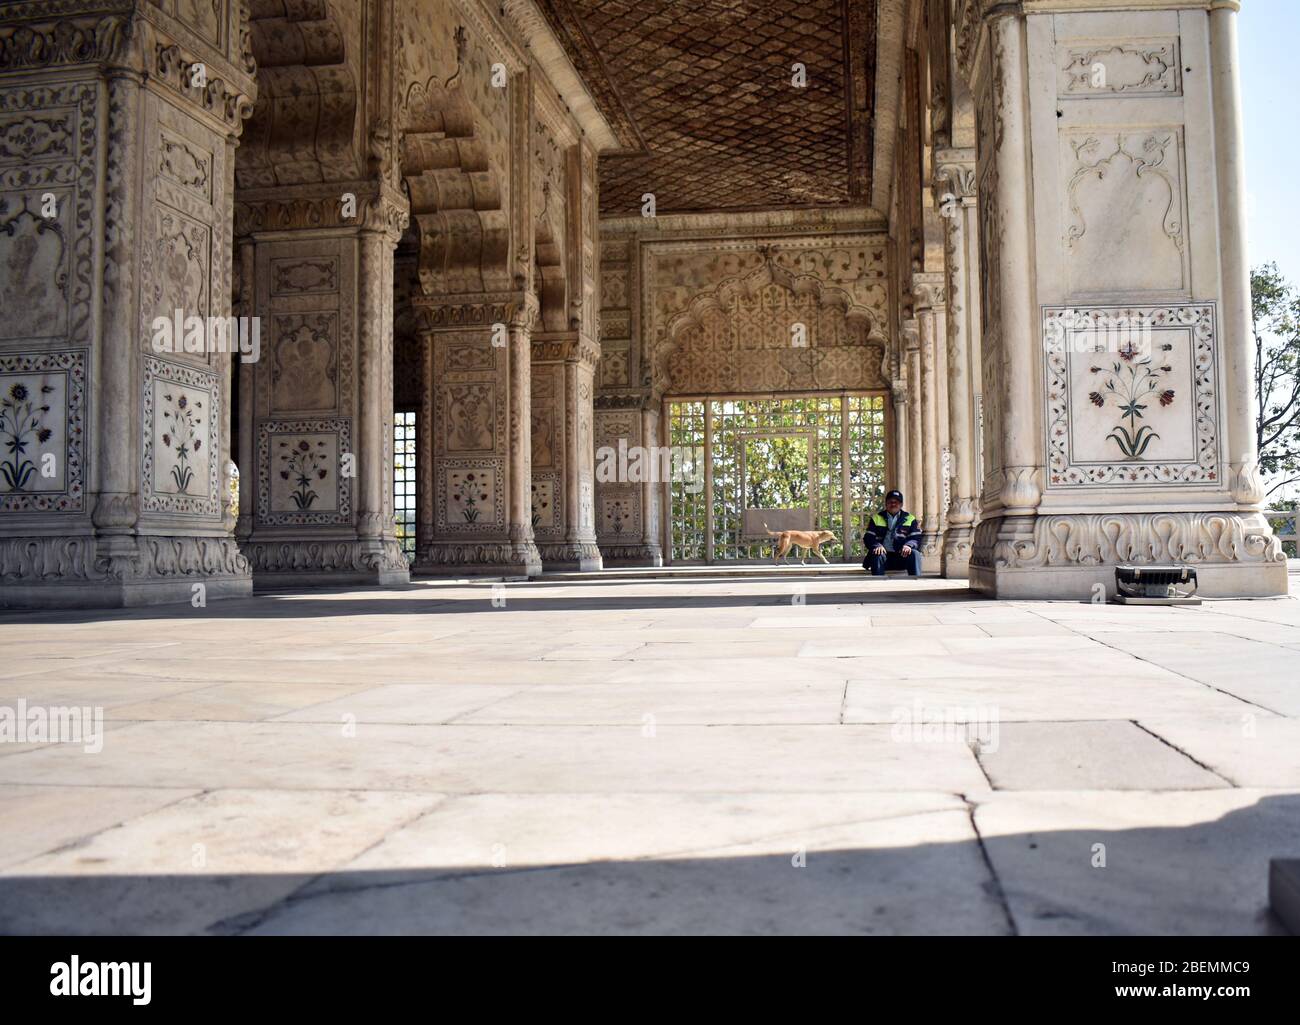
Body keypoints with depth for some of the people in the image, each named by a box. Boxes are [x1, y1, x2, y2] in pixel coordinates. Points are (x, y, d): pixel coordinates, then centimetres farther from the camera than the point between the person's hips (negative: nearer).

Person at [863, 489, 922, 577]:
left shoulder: (910, 519, 14)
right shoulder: (877, 518, 14)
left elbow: (916, 538, 4)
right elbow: (868, 537, 4)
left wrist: (909, 545, -20)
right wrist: (877, 546, -19)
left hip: (902, 556, 0)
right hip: (883, 554, 0)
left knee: (914, 554, -28)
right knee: (877, 555, -33)